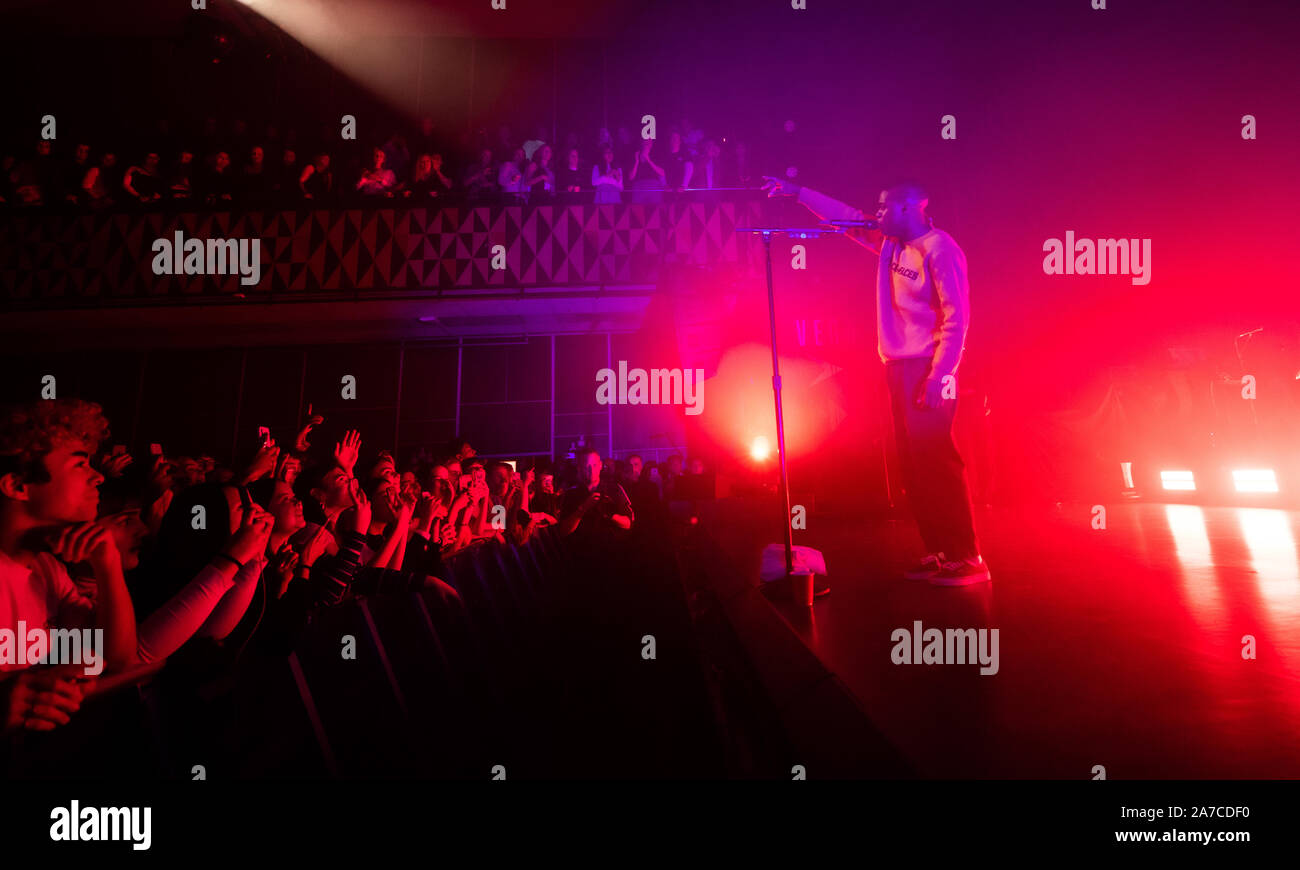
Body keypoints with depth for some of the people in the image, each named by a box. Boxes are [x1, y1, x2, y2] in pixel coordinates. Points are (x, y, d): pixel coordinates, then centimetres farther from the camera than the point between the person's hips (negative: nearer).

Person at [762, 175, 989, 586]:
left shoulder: (938, 248, -10)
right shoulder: (890, 243, 14)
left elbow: (957, 318, -14)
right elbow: (847, 216, 23)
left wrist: (938, 375, -20)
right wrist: (796, 191, 21)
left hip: (927, 370, -8)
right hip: (899, 367, 8)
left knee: (937, 462, -10)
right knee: (913, 464, 7)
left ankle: (966, 559, -5)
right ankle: (940, 552, 12)